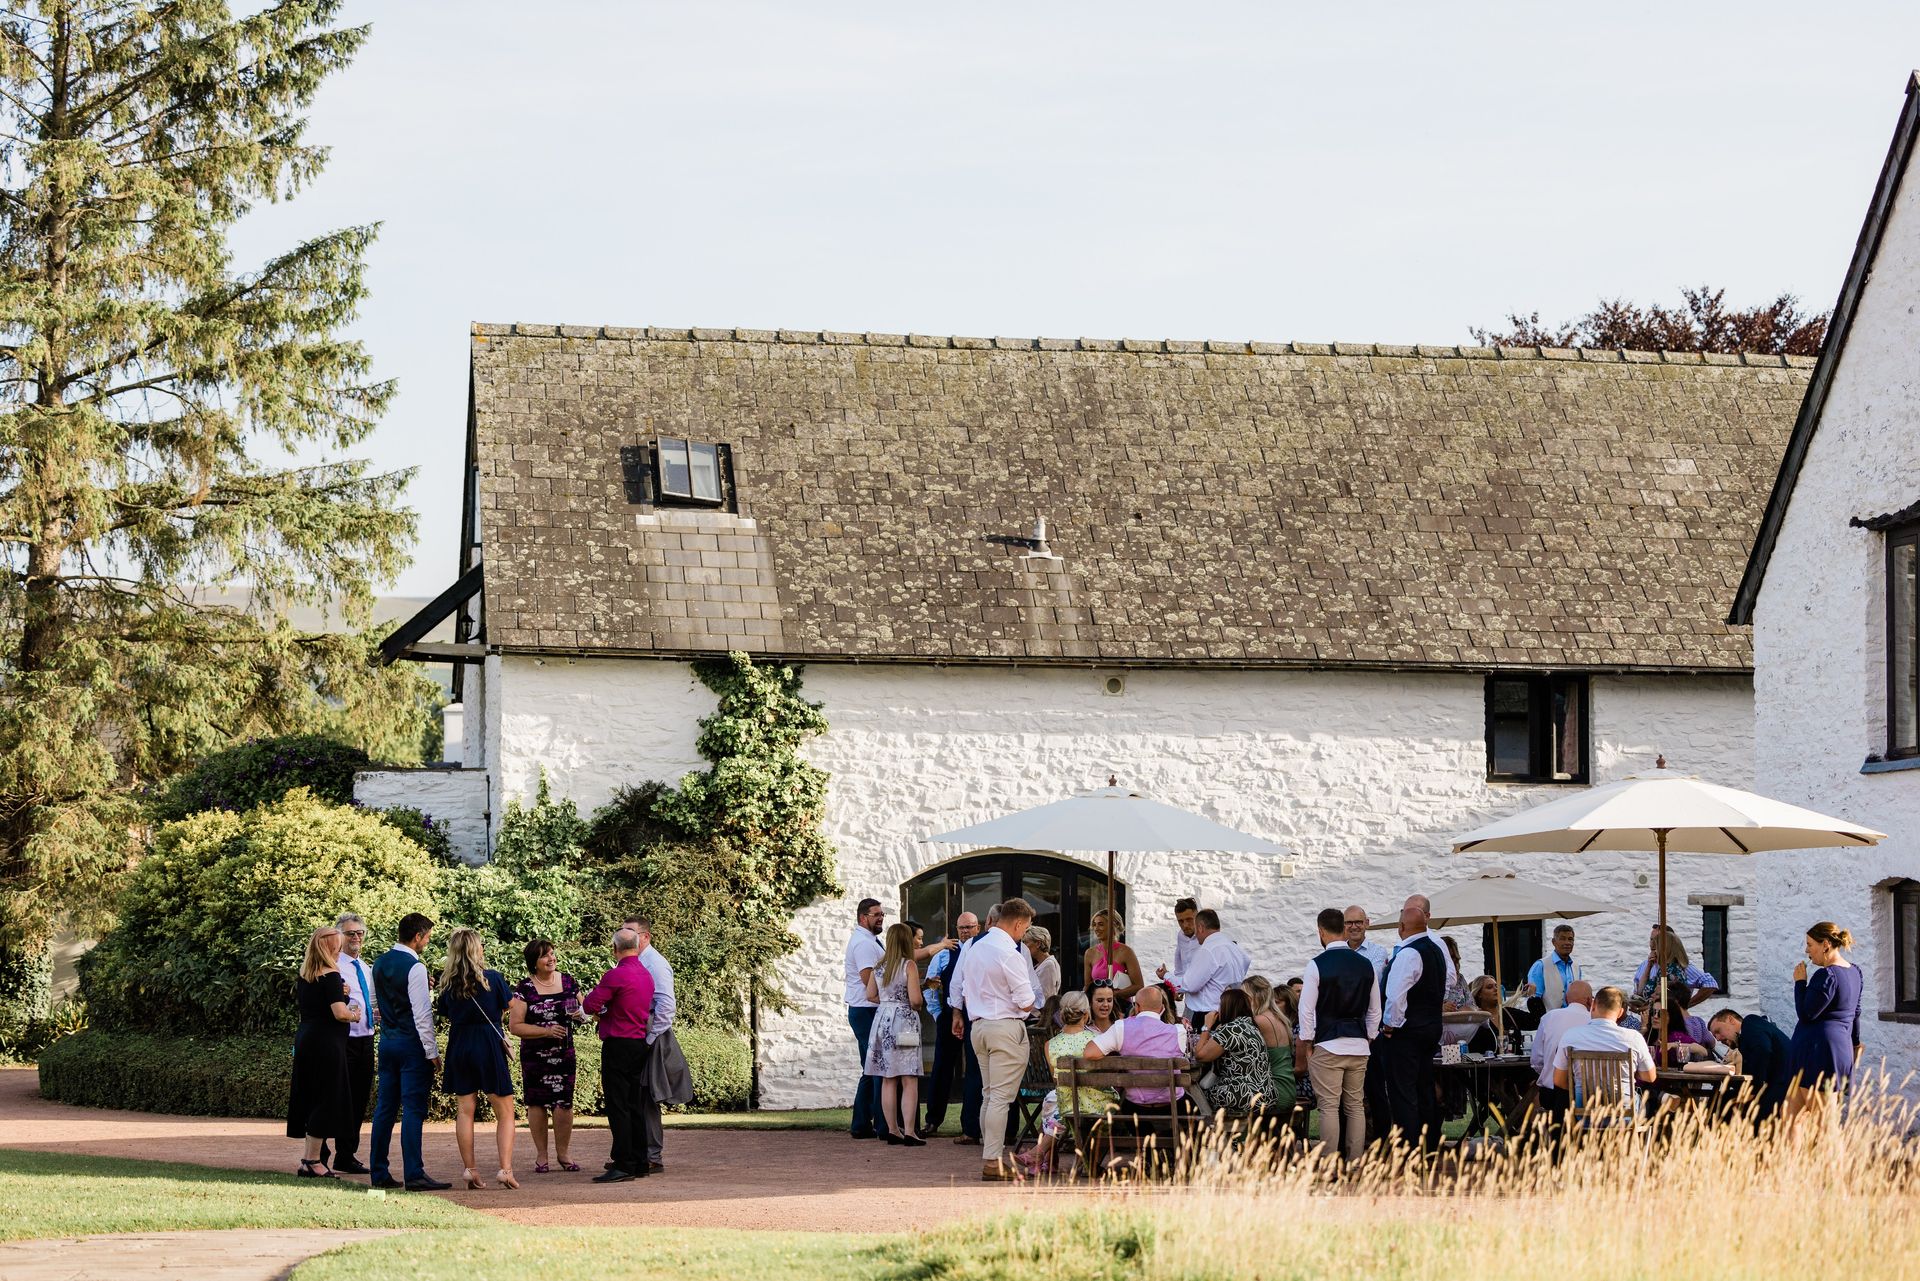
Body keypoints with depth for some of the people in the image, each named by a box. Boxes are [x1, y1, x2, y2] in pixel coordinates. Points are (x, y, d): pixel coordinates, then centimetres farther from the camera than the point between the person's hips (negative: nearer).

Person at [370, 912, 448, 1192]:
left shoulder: (380, 963, 9)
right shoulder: (415, 967, -15)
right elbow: (422, 1013, -17)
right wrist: (432, 1051, -13)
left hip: (387, 1041, 8)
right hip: (411, 1043, -8)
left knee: (385, 1108, 10)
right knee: (413, 1110, -8)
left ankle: (379, 1173, 13)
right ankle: (414, 1175, -11)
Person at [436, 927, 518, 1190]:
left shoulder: (448, 984, 0)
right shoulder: (493, 978, -9)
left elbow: (447, 1016, 5)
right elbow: (509, 1007, 2)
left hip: (459, 1050, 3)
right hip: (489, 1048, -3)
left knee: (464, 1111, 9)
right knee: (505, 1112, 3)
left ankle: (469, 1169, 5)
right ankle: (506, 1168, -8)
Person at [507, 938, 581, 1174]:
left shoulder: (568, 982, 6)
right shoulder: (524, 988, -6)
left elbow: (582, 1010, 19)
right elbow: (515, 1026, -10)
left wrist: (580, 1014, -5)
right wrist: (546, 1031, -17)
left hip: (564, 1054, 2)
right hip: (534, 1055, -2)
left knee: (564, 1102, -5)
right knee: (537, 1102, 1)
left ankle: (562, 1153, 8)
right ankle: (541, 1155, 12)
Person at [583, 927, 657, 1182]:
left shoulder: (616, 975, -15)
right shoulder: (647, 976, 11)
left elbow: (590, 1005, -13)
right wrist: (606, 1013, 15)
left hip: (618, 1045, -8)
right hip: (640, 1044, 8)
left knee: (618, 1108, -6)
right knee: (636, 1108, 12)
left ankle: (623, 1166, -9)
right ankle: (639, 1164, 15)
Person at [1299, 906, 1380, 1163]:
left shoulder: (1317, 965, -9)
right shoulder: (1366, 965, 6)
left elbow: (1307, 1010, -8)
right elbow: (1374, 1010, 11)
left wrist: (1306, 1044, 1)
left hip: (1327, 1045, -5)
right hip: (1359, 1045, 5)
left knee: (1329, 1107, -3)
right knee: (1356, 1106, 10)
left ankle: (1330, 1163, -3)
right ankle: (1356, 1161, 11)